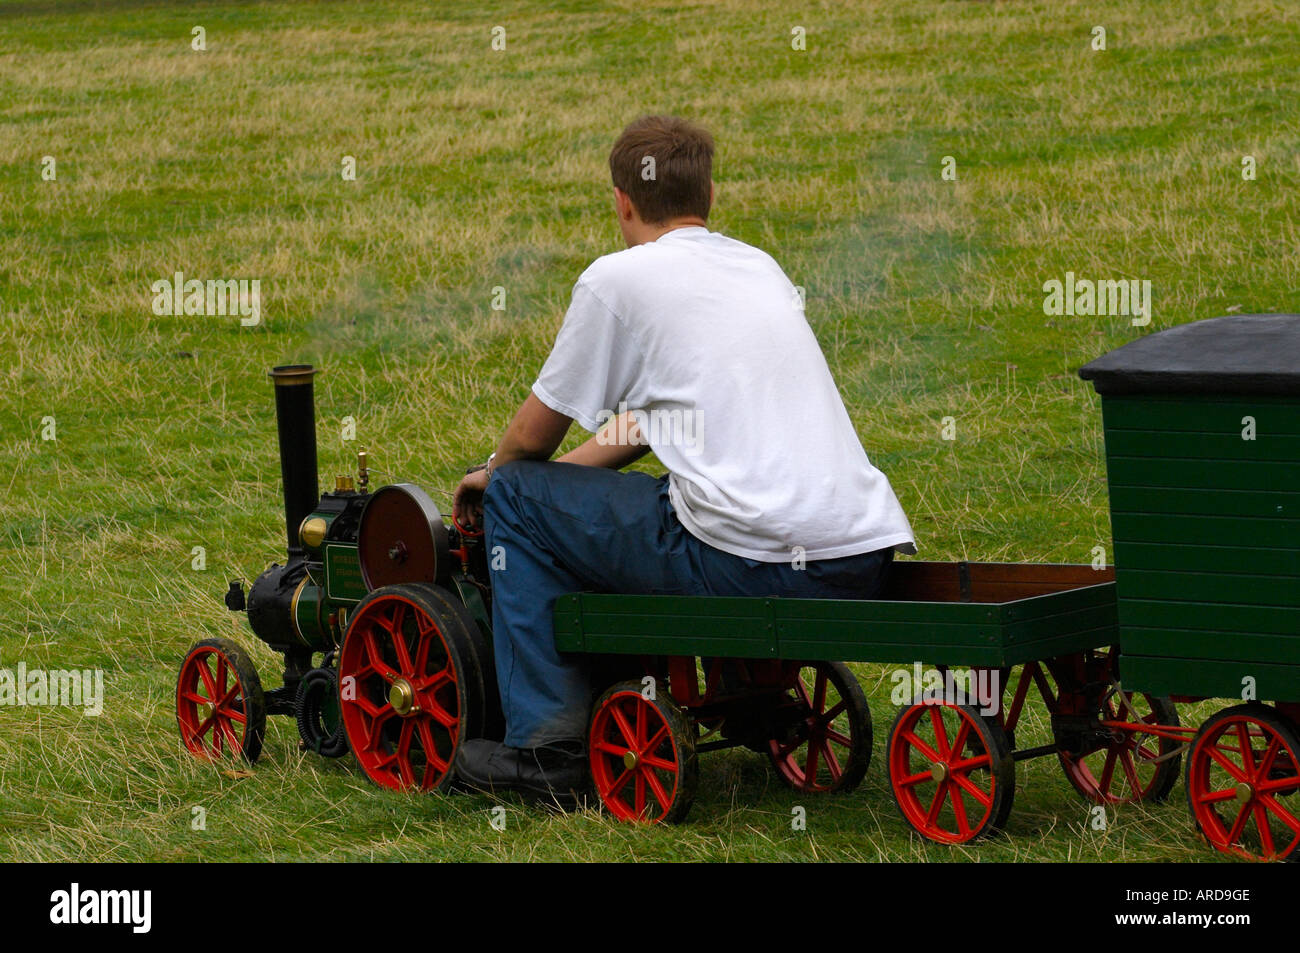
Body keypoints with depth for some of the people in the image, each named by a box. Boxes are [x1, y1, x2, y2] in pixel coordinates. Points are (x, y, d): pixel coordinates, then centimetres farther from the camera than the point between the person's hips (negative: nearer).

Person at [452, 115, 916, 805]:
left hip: (756, 562, -7)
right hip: (868, 556, 7)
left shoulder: (620, 277, 2)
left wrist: (496, 475, 34)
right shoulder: (760, 267, 22)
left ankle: (546, 746, 6)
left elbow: (533, 435, 12)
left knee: (516, 494, 10)